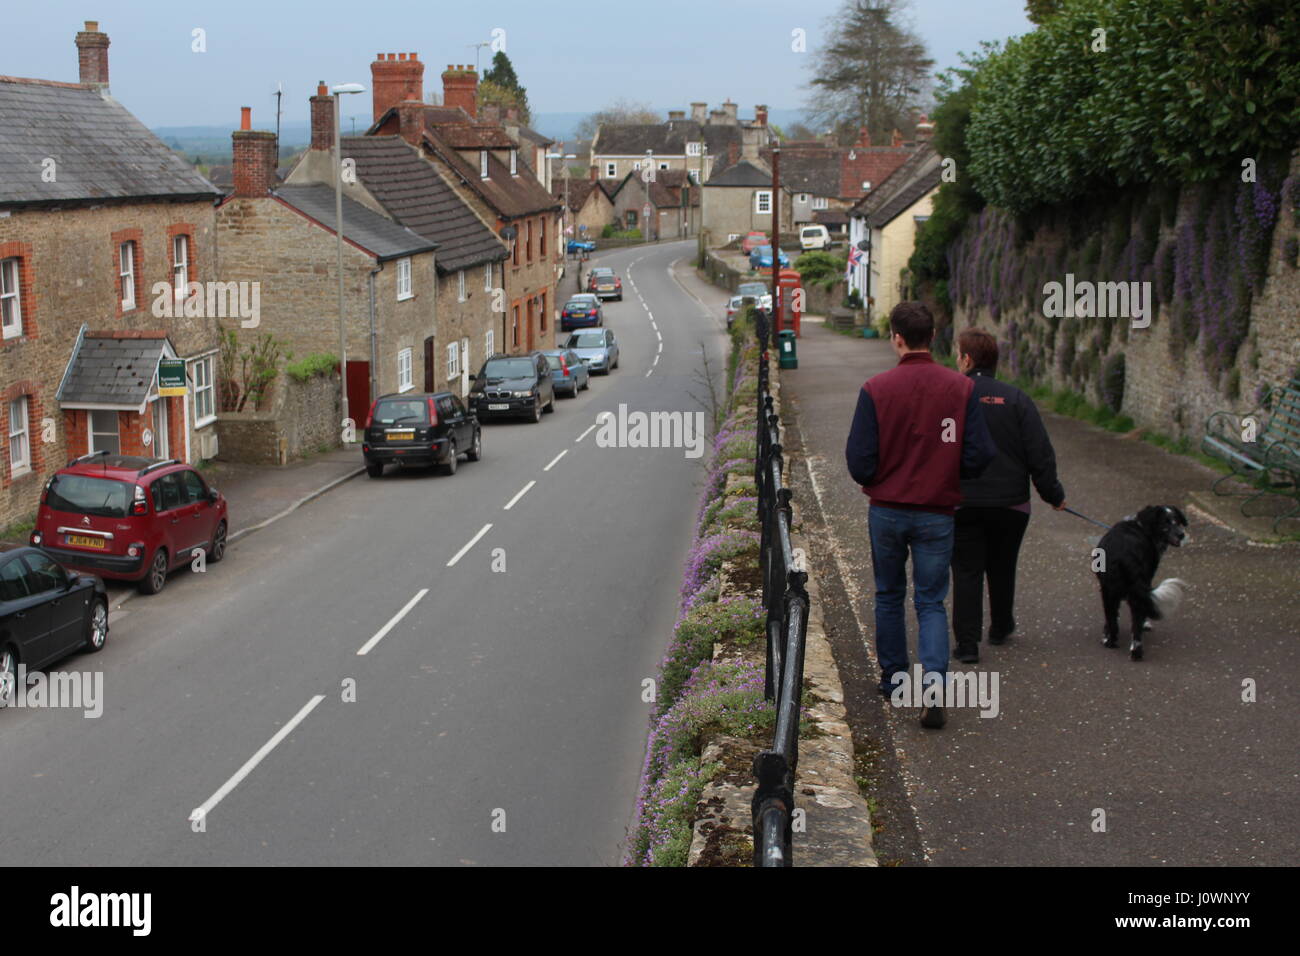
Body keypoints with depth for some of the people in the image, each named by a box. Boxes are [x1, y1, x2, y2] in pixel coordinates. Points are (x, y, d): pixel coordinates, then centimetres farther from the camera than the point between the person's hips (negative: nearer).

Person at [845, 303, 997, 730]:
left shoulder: (876, 389, -10)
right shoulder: (962, 388, -7)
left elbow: (859, 461, -11)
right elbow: (979, 457, -7)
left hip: (886, 511, 0)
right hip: (937, 513, 0)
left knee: (889, 596, 18)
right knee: (931, 602, 8)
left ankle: (893, 681, 28)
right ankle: (933, 684, -11)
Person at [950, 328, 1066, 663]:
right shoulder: (1016, 399, -4)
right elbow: (1040, 453, -5)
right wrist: (1053, 494, 6)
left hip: (961, 504, -2)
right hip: (1010, 503, 2)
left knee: (966, 571, 3)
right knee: (1002, 569, 19)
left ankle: (966, 642, -4)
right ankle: (1001, 628, 37)